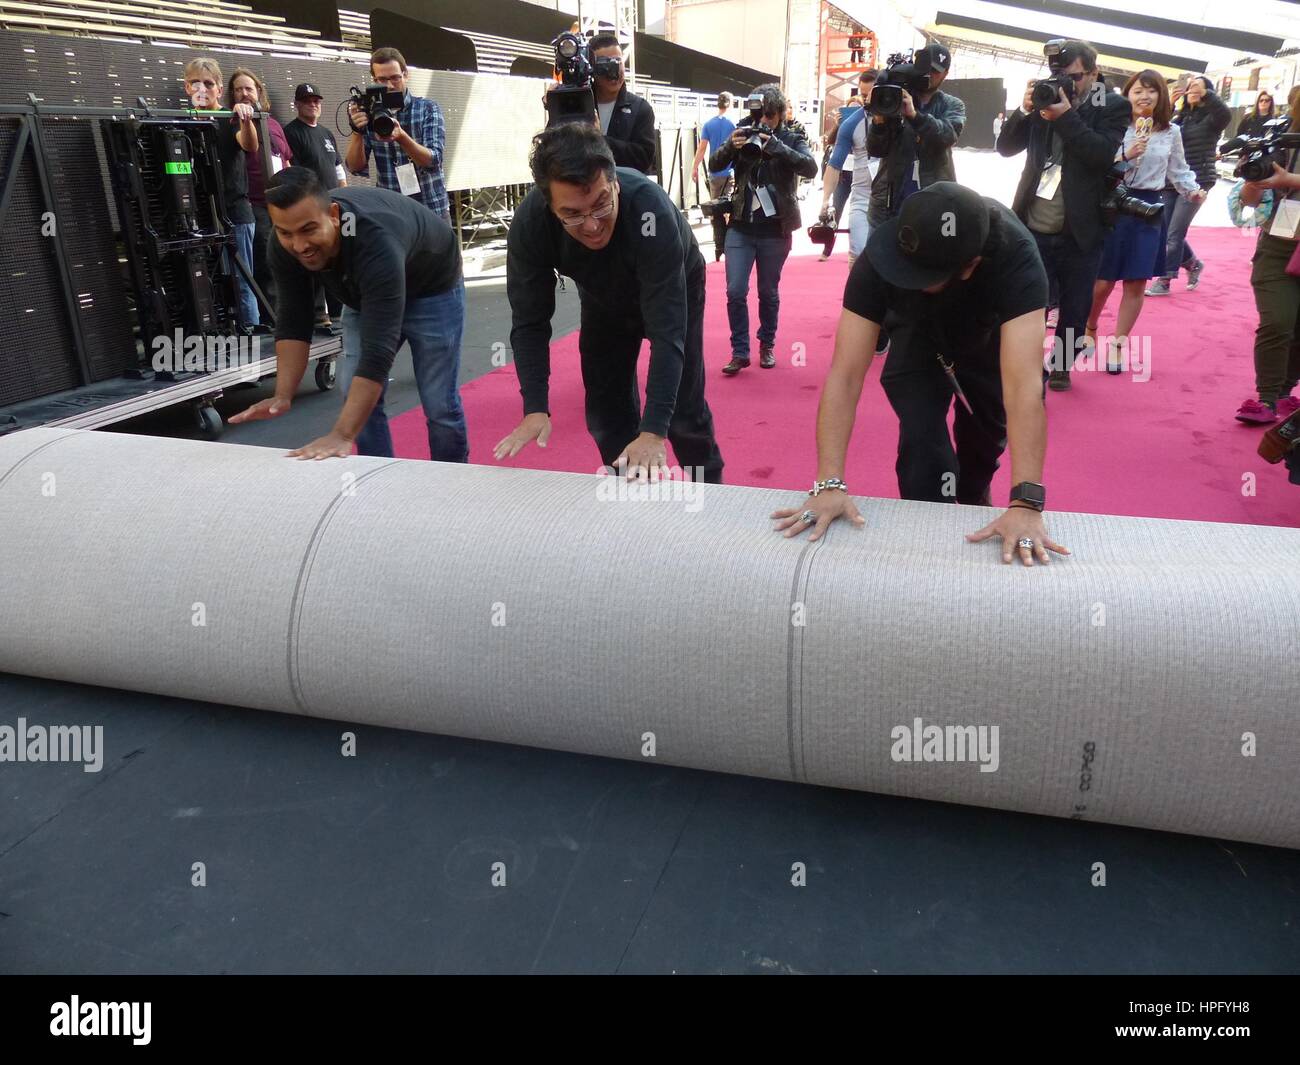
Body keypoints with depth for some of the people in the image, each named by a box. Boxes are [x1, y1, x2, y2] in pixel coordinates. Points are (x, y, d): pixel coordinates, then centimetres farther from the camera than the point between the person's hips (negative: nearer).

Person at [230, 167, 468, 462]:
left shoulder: (376, 242, -44)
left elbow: (378, 349, -47)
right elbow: (293, 321, -15)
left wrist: (342, 436, -51)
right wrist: (283, 396, -26)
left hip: (431, 288, -5)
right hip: (366, 293, 6)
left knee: (439, 404, -8)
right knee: (356, 397, -4)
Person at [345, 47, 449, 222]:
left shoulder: (428, 109, -4)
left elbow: (433, 161, -17)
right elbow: (357, 168, -5)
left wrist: (402, 137, -33)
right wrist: (357, 132, -22)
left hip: (432, 210, -1)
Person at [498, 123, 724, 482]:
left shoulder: (651, 209, -42)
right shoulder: (529, 223, -33)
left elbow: (667, 329, -43)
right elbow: (529, 321, -25)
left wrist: (653, 431, -49)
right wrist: (535, 409, -36)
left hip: (673, 291, -3)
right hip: (604, 299, 3)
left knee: (684, 412, -4)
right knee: (606, 414, 1)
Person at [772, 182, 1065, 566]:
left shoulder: (1014, 255, -42)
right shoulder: (879, 258, -39)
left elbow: (1024, 383, -50)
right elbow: (846, 374, -41)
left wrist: (1026, 503, -58)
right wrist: (829, 485, -50)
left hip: (991, 341, 0)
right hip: (920, 338, 0)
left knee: (985, 440, 11)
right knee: (920, 438, -20)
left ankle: (974, 498, 46)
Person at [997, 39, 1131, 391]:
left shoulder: (1114, 106, 0)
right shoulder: (1046, 99, 8)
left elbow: (1103, 154, -16)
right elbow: (1005, 147, 4)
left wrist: (1066, 117, -21)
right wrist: (1025, 109, -11)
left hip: (1080, 231, -1)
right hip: (1034, 228, 2)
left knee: (1074, 309, 10)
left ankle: (1062, 366, 27)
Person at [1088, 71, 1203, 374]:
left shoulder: (1171, 132, 7)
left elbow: (1178, 170, 16)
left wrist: (1193, 190, 1)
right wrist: (1126, 156, -23)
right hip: (1113, 206, -3)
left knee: (1136, 283, 3)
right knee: (1103, 281, 0)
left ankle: (1117, 345, 14)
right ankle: (1089, 330, 27)